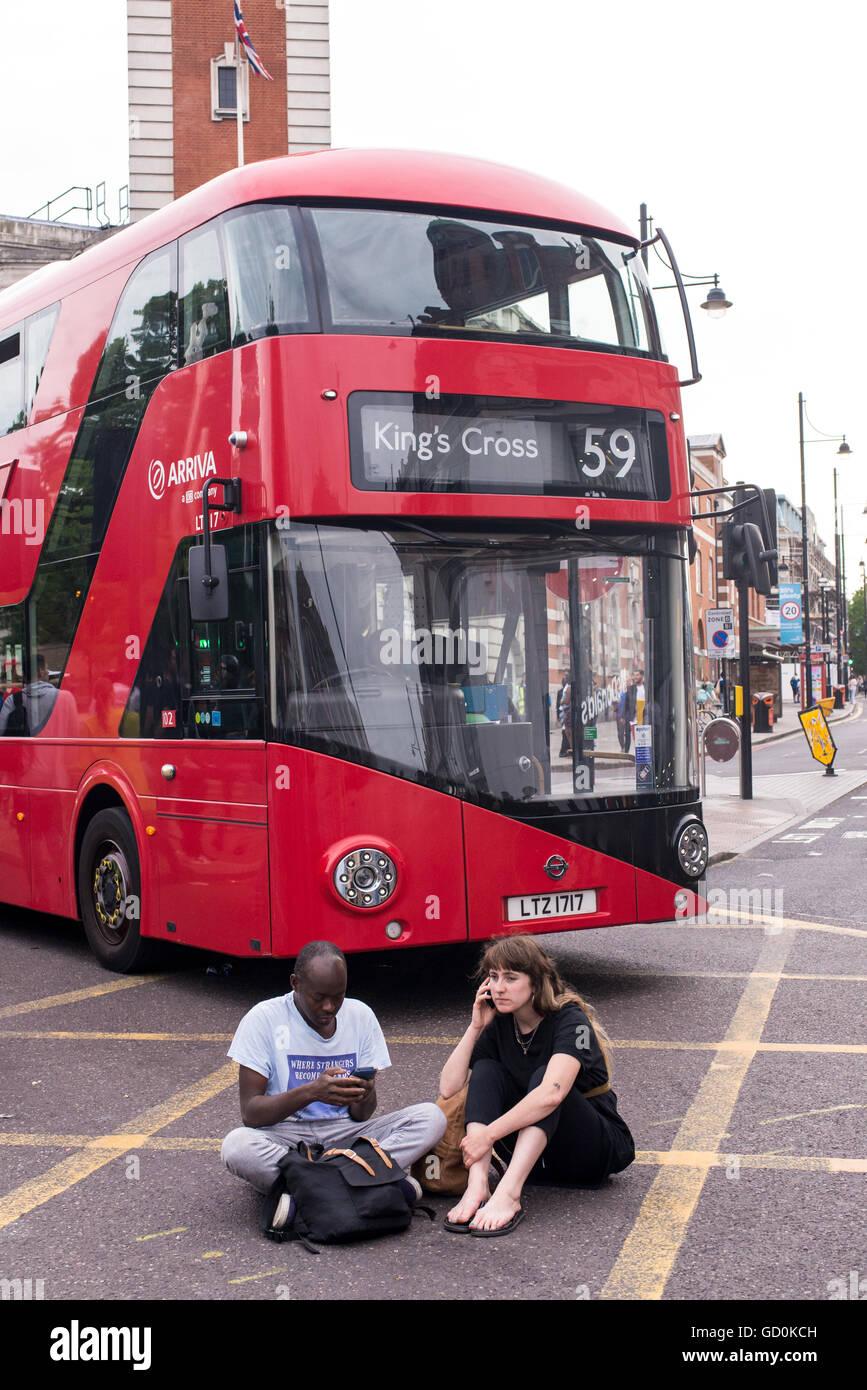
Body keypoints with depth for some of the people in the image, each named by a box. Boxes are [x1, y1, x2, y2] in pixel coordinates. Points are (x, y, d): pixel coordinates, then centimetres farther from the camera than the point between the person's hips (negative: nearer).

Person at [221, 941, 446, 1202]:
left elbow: (361, 1117, 4)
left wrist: (365, 1094, -21)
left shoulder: (361, 1016, 3)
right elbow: (250, 1113, -14)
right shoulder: (264, 1019, -7)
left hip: (344, 1135, 3)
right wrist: (312, 1092, -29)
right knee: (236, 1146, -36)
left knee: (432, 1117, -18)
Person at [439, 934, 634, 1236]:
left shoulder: (570, 1020, -18)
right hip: (536, 1155, 5)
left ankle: (508, 1194, -47)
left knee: (543, 1076, -31)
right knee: (486, 1070, -16)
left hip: (596, 1149, -5)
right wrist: (475, 1027, -14)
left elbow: (552, 1094, -37)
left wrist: (487, 1135, -39)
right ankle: (477, 1187, -37)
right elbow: (448, 1089, -9)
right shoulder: (498, 1025, 0)